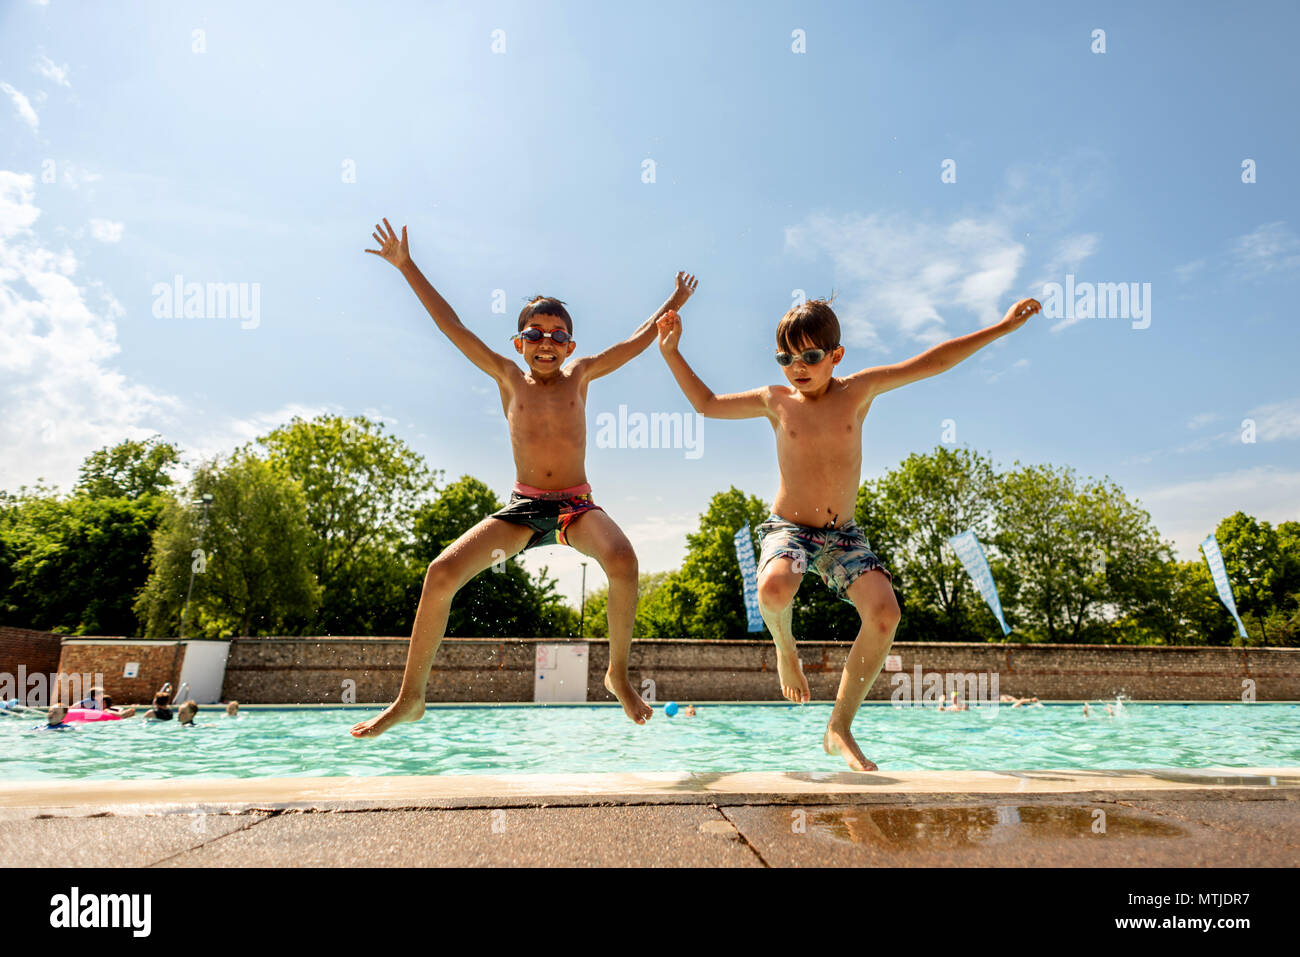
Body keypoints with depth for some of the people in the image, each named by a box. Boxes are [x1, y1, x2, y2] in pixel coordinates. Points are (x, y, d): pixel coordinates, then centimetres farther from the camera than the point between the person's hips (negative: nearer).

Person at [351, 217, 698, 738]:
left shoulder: (579, 375, 8)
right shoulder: (508, 378, 8)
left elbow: (638, 341, 17)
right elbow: (452, 326, 9)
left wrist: (674, 304, 22)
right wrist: (407, 267, 11)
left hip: (577, 505, -1)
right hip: (522, 507, 1)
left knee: (623, 561, -32)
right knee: (441, 573, -15)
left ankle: (618, 674, -8)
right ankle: (411, 698, 2)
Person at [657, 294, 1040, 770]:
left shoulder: (859, 390, 2)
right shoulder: (775, 401, 2)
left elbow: (932, 362, 5)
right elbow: (707, 404, 15)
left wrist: (1003, 326, 6)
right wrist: (671, 352, 12)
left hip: (843, 534, 2)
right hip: (788, 527, -1)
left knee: (884, 611, -23)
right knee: (774, 588, -36)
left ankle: (839, 728, -6)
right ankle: (785, 647, 3)